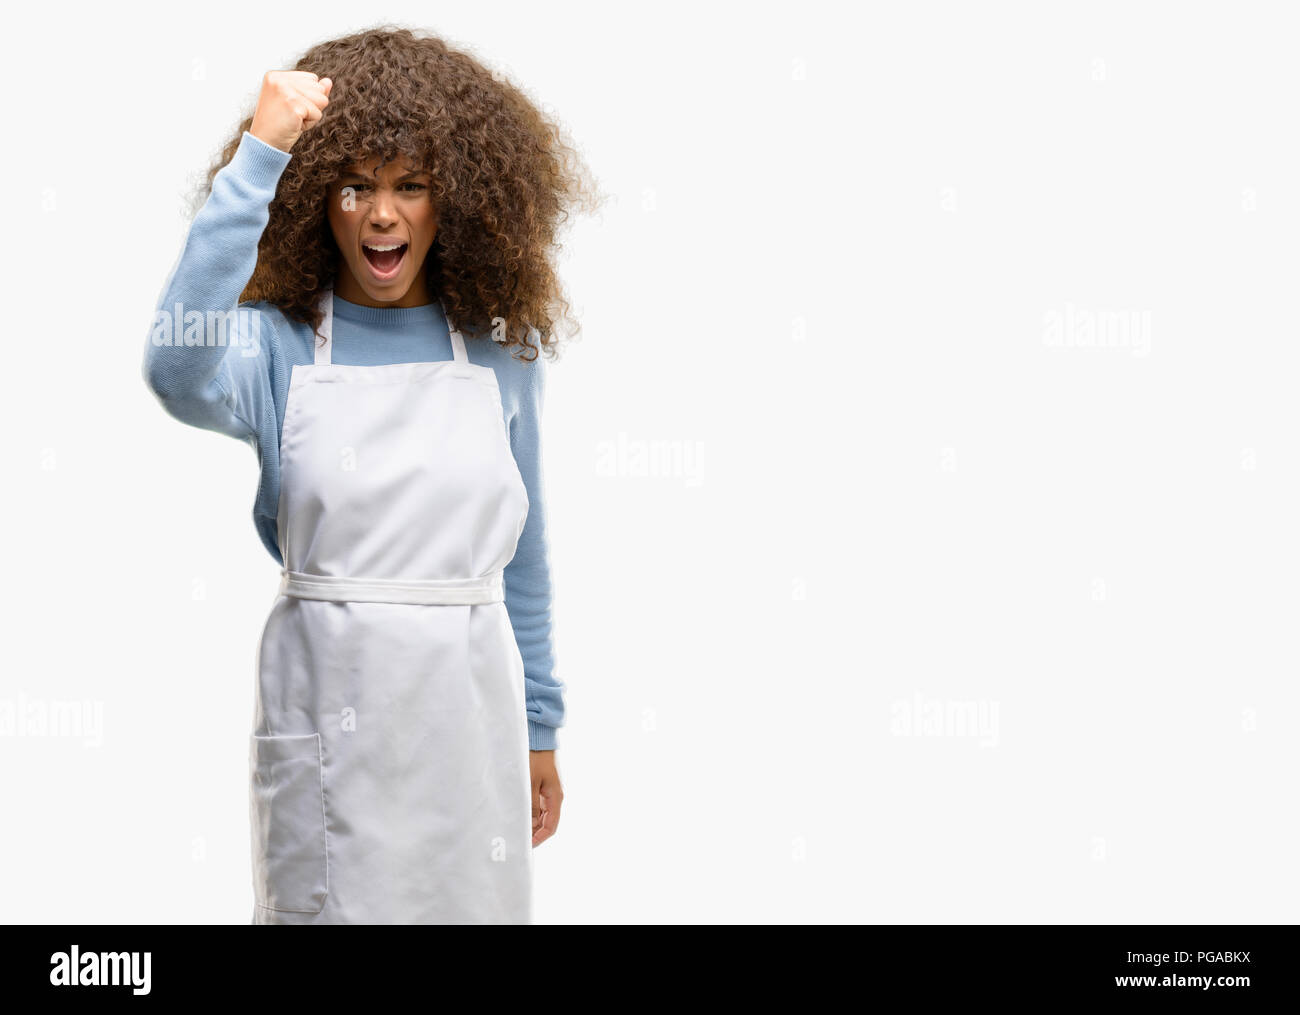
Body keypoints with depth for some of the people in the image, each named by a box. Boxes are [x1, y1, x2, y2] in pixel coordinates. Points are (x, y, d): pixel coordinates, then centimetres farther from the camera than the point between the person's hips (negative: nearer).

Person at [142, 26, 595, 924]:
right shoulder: (280, 344, -5)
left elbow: (522, 554, 10)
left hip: (470, 707, 2)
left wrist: (540, 732, 13)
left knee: (478, 907, 11)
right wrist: (259, 156, -29)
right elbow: (180, 371, -29)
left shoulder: (502, 349, 3)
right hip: (329, 710, -2)